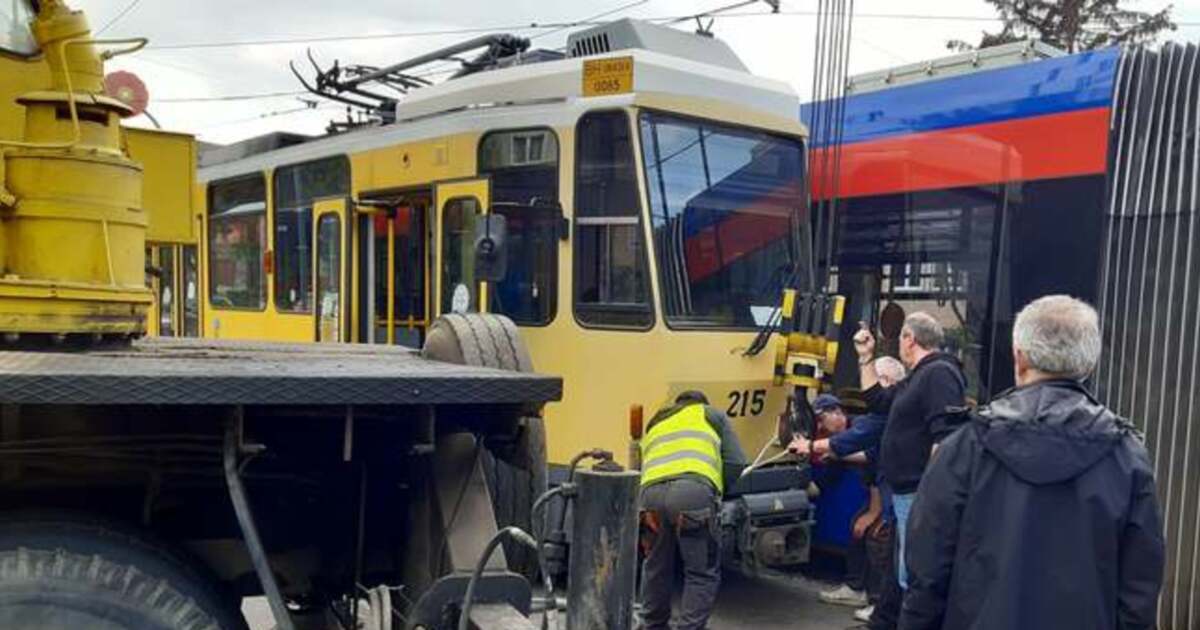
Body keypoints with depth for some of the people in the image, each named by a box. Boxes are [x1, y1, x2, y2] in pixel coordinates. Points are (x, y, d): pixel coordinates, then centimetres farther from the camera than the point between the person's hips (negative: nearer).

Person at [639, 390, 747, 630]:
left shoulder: (653, 426, 40)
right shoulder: (712, 415, 29)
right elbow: (736, 463, 20)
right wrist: (720, 491, 35)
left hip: (651, 491, 4)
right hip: (694, 490, -4)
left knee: (656, 567, 22)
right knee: (703, 573, 6)